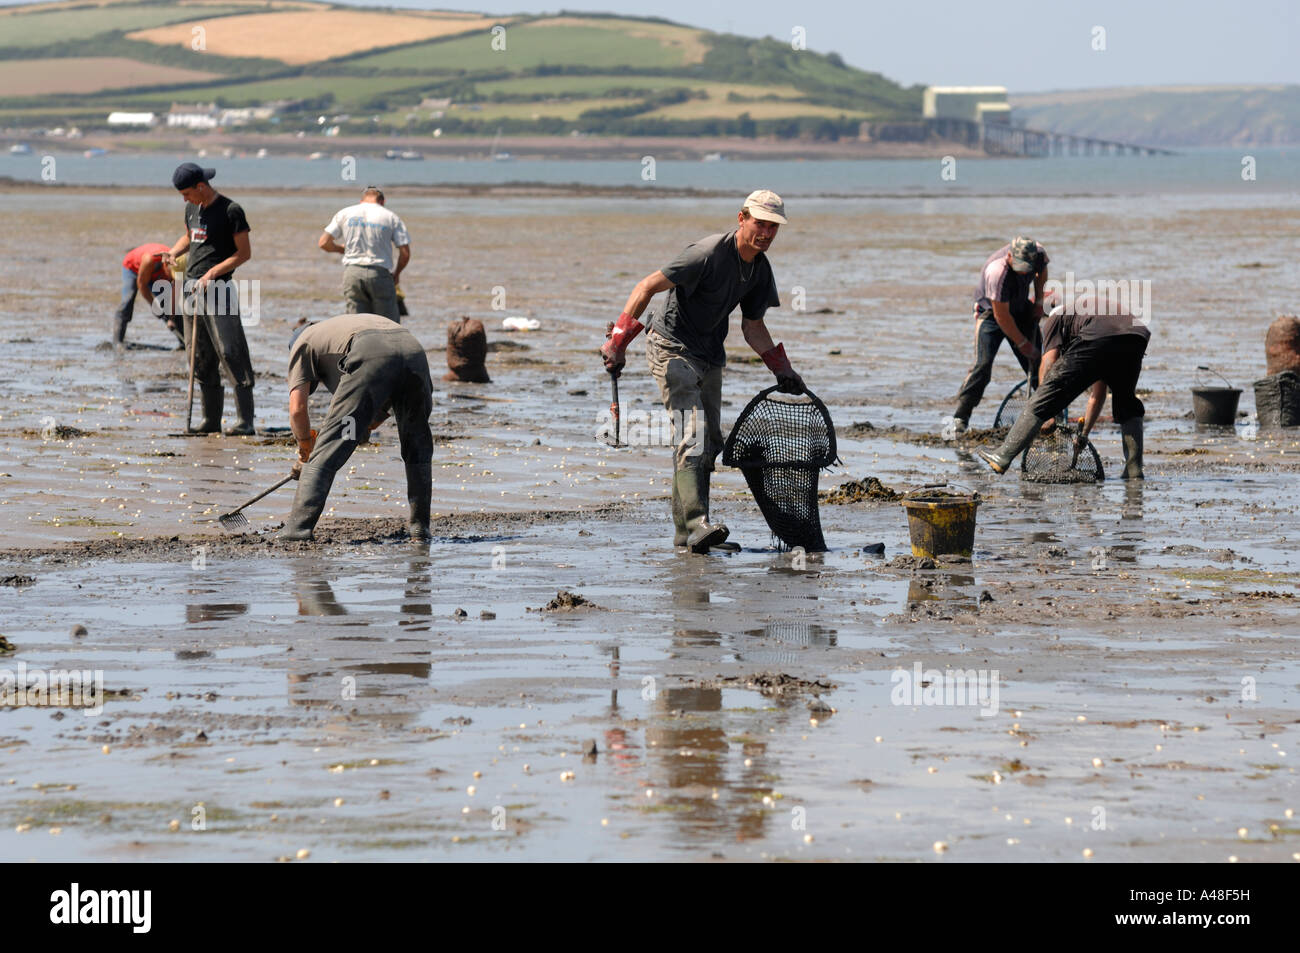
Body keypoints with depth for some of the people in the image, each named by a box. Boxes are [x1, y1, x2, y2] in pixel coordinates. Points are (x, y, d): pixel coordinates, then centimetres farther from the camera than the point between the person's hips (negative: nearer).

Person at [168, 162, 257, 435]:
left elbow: (244, 253, -9)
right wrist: (172, 254, 12)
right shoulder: (192, 209, 14)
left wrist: (214, 272, -18)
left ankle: (245, 420, -14)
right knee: (201, 358, 8)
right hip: (192, 288, 8)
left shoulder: (230, 210, -8)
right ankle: (211, 419, 15)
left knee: (231, 353, -13)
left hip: (218, 288, -8)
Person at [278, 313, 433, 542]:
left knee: (326, 450, 0)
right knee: (417, 449, 23)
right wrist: (366, 428, 47)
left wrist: (305, 446, 33)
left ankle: (299, 526, -5)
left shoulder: (303, 343, 30)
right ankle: (420, 526, 22)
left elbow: (297, 408, 19)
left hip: (371, 360, -5)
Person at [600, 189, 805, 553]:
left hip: (709, 356, 9)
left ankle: (686, 532, 15)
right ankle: (696, 525, -29)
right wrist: (619, 341, -27)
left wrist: (782, 370, 10)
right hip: (672, 347, -9)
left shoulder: (759, 269, 3)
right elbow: (647, 287, -22)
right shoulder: (709, 254, -23)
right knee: (691, 434, -21)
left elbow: (752, 327, 16)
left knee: (709, 443, 8)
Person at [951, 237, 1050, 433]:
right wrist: (1023, 343, -22)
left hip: (1021, 309, 5)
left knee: (1035, 361, 3)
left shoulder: (1039, 253, -21)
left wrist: (1039, 300, 0)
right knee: (983, 363, -19)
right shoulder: (997, 272, -38)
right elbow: (1002, 316, -29)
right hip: (991, 311, -5)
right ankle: (960, 418, -16)